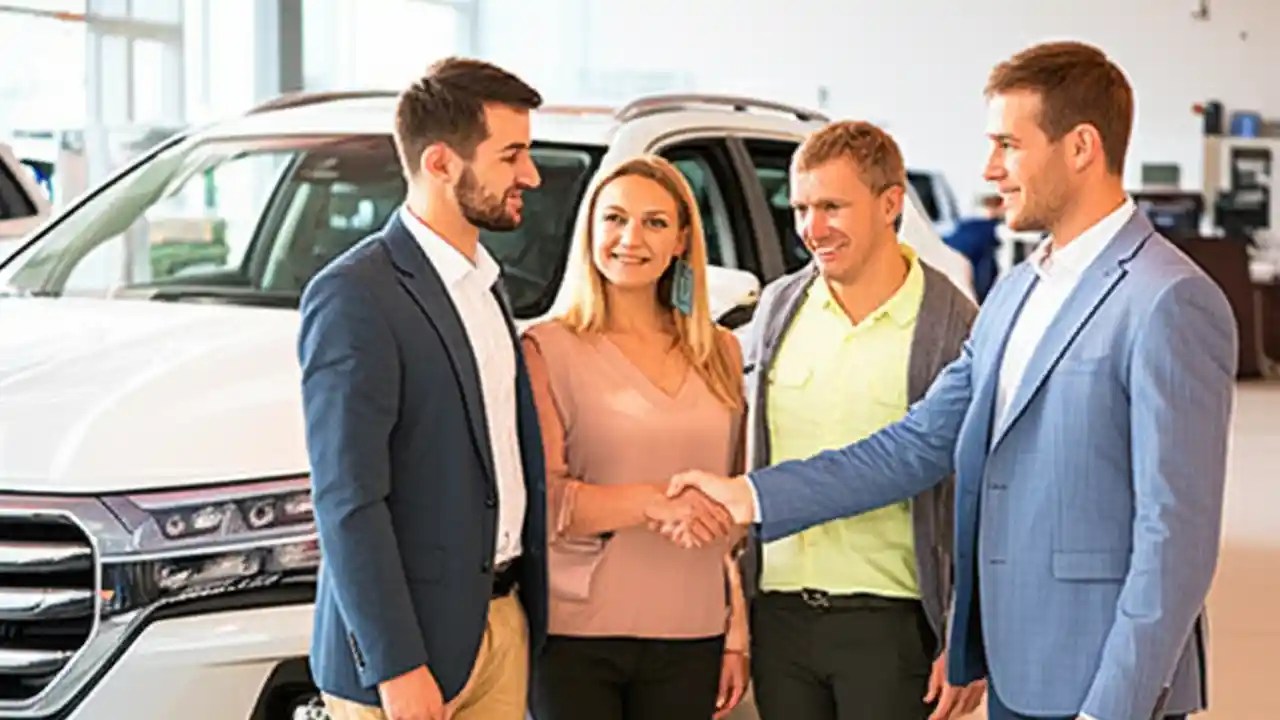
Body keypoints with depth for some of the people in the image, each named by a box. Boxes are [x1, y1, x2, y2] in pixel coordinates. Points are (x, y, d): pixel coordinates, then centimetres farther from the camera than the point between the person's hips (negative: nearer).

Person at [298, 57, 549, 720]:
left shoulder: (482, 284, 13)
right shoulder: (353, 297, -15)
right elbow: (348, 500, -18)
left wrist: (526, 605, 14)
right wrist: (395, 666, -20)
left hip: (504, 619, 8)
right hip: (415, 639, -8)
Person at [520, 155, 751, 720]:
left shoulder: (720, 353, 12)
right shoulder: (549, 350, -1)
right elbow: (537, 499, -9)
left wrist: (738, 631, 11)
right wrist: (653, 503, -22)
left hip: (690, 639, 4)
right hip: (575, 638, -3)